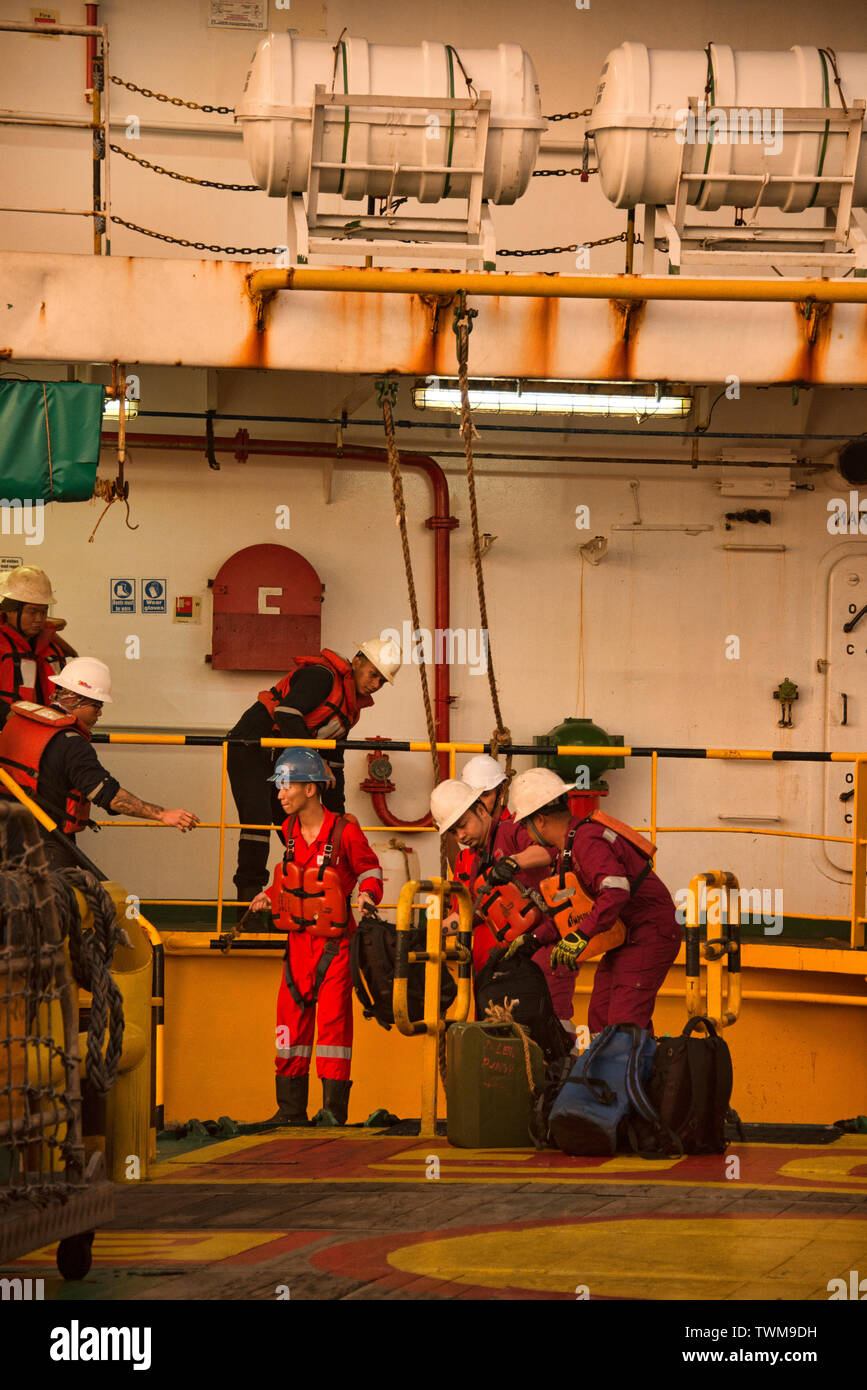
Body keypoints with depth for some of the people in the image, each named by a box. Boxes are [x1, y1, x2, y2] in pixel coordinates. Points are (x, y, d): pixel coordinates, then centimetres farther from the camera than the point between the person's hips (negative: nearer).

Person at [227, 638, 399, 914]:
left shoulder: (351, 708, 16)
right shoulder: (322, 676, -14)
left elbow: (334, 762, 20)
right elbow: (286, 713, -28)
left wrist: (336, 812, 16)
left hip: (279, 759, 10)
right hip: (249, 748, -10)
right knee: (258, 819, -20)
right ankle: (250, 896, -19)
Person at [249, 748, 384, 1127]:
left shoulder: (344, 832, -13)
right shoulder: (290, 830, 5)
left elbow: (369, 868, 0)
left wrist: (368, 893, -19)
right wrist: (271, 895, 12)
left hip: (334, 939, -6)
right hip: (298, 938, 6)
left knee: (333, 1017, -8)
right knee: (291, 1018, 5)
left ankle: (333, 1107, -4)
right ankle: (291, 1110, 11)